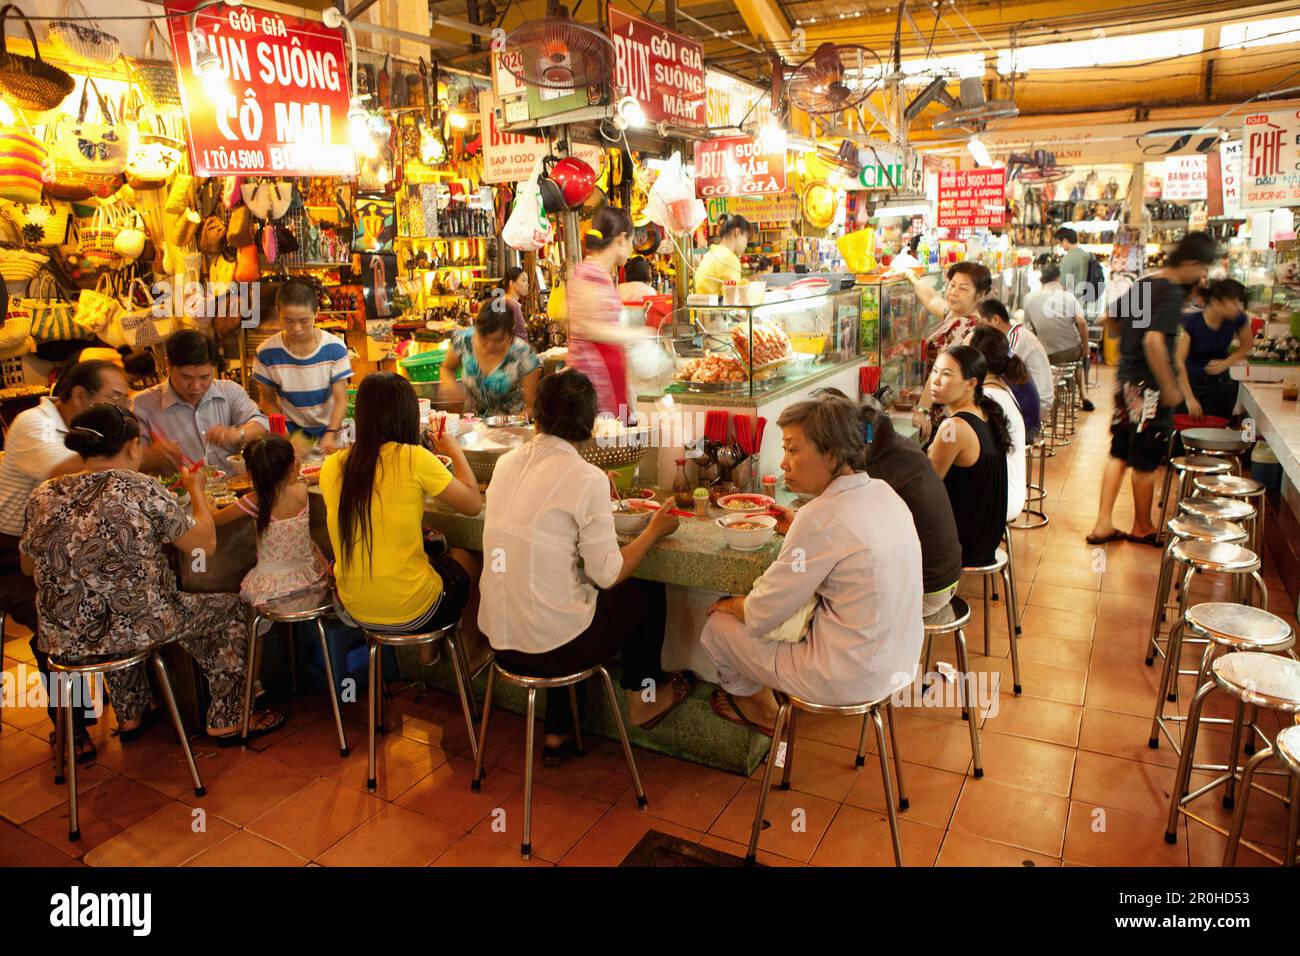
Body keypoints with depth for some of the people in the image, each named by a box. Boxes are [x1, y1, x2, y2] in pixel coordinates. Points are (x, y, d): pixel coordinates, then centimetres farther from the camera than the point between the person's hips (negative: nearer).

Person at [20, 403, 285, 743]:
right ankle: (227, 721, 23)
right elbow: (205, 544, -8)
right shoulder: (141, 490, -15)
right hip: (139, 628, -6)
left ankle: (130, 716, 44)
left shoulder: (43, 497, -1)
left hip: (63, 639, 6)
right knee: (228, 606, 18)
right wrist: (196, 489, 7)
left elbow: (29, 566, 14)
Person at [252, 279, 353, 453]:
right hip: (291, 429, 0)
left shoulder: (334, 348, -11)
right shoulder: (267, 352, -9)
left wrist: (331, 434, -26)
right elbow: (268, 400, 1)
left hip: (329, 427, 0)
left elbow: (340, 399, -10)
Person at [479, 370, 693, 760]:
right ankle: (642, 700, 37)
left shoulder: (506, 463, 0)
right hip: (550, 646, -6)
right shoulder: (586, 479, -18)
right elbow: (608, 574, -14)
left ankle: (557, 732, 36)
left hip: (498, 635, 6)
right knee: (648, 593, 17)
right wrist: (654, 531, 1)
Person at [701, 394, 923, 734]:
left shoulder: (821, 518, -26)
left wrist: (730, 604, 4)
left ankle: (762, 712, 35)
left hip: (848, 679, -9)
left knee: (717, 624, 9)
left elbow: (760, 617, -17)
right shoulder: (884, 492, -1)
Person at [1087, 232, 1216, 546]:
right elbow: (1154, 340, -28)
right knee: (1146, 462, 6)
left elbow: (1110, 319, 21)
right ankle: (1142, 528, 22)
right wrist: (1170, 388, -21)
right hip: (1149, 387, -9)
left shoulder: (1143, 284, 9)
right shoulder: (1171, 293, -18)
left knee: (1119, 454, 12)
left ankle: (1103, 524, 13)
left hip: (1126, 378, 9)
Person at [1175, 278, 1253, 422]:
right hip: (1190, 382, -3)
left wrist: (1226, 363, -10)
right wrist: (1189, 398, -29)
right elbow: (1179, 361, -25)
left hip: (1219, 385, 3)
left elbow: (1247, 345, 11)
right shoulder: (1192, 322, -21)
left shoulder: (1238, 320, -9)